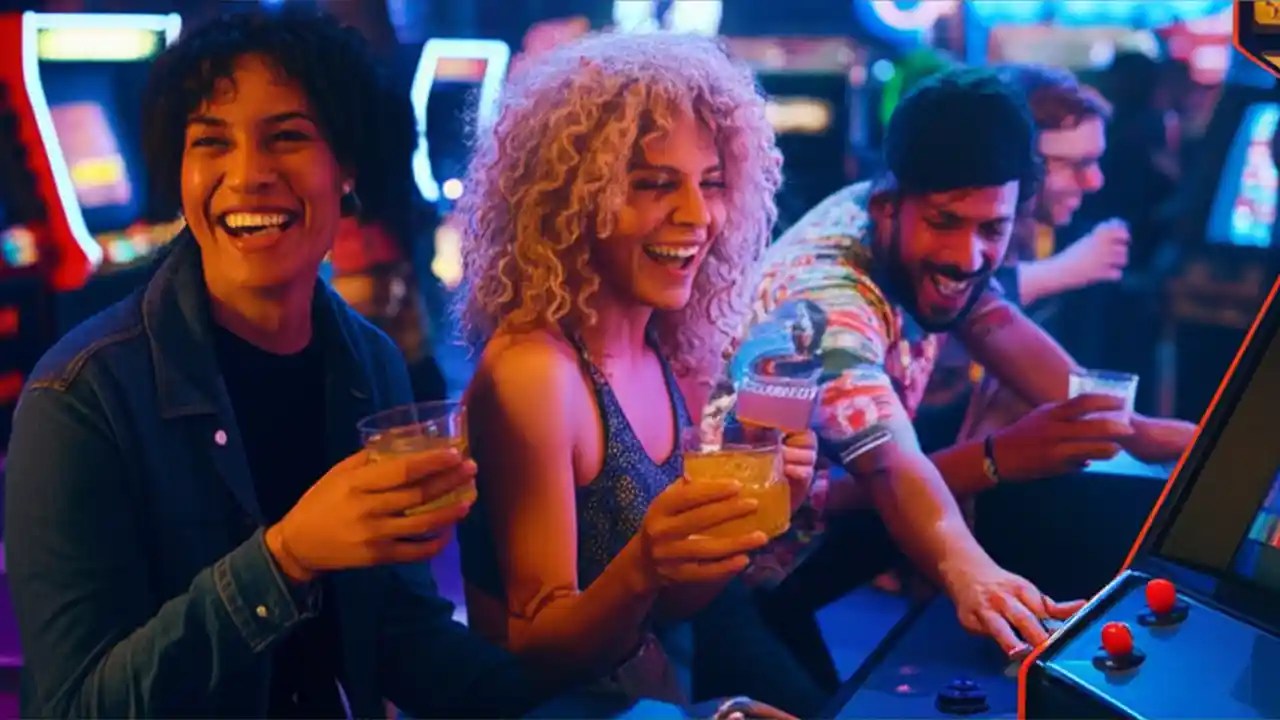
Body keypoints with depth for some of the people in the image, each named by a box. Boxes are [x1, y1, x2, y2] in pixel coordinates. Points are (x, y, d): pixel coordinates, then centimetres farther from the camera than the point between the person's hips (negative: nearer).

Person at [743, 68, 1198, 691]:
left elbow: (999, 327, 2)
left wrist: (1124, 426, -9)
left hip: (836, 493, 8)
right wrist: (968, 571, -63)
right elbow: (892, 471, -47)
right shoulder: (829, 299, -33)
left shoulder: (916, 237, -9)